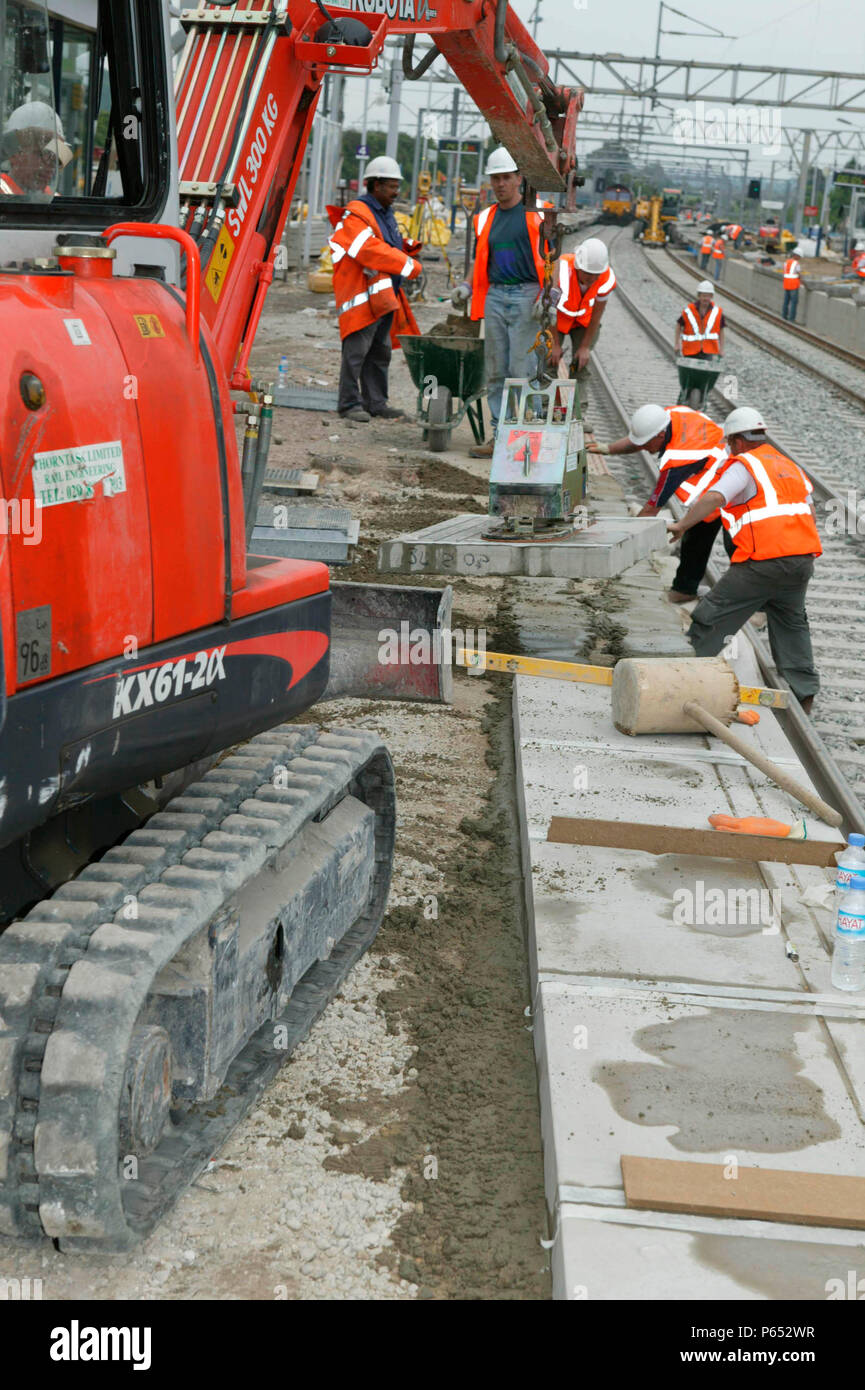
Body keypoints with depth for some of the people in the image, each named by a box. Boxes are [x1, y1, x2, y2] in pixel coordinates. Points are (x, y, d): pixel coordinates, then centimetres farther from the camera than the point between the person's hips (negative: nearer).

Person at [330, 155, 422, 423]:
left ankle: (376, 403, 17)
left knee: (380, 351, 11)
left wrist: (407, 248, 5)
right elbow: (371, 251, -22)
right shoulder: (357, 215, -11)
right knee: (356, 351, -7)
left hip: (385, 297, 10)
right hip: (362, 295, -10)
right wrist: (410, 266, -17)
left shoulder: (386, 214, 20)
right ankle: (349, 403, -2)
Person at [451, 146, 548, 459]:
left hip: (527, 296, -6)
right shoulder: (485, 219, 18)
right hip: (495, 297, 6)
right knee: (496, 372, 5)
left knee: (523, 370, -10)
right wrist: (467, 287, 6)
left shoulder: (536, 214, 1)